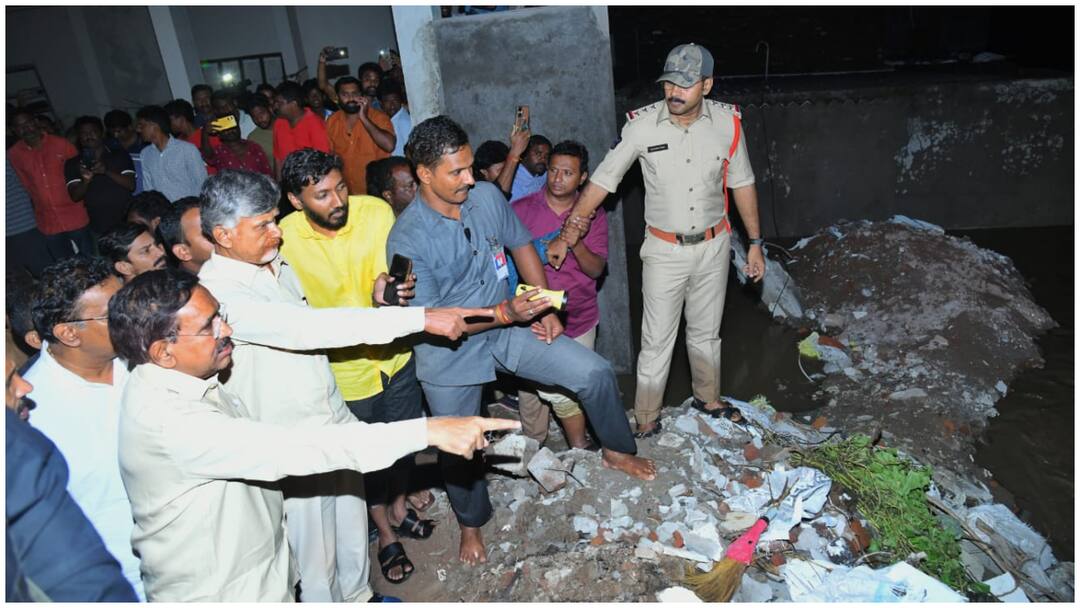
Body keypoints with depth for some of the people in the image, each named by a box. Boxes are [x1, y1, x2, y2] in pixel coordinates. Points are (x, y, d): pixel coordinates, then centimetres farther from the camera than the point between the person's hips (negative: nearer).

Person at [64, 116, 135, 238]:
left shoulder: (120, 156, 6)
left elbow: (131, 185, -6)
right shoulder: (73, 164, 8)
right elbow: (75, 196, -1)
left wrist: (107, 171, -20)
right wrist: (85, 181, -21)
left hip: (126, 224, 0)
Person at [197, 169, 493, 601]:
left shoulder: (276, 263, 4)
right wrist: (422, 318, -36)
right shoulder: (218, 292, -24)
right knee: (316, 557, 12)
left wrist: (374, 304, -5)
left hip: (336, 420, 8)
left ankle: (356, 596, 49)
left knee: (353, 532, 25)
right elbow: (307, 328, -34)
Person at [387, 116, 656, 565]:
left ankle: (617, 451, 24)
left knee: (595, 372, -5)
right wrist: (505, 313, -31)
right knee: (457, 448, 13)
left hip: (508, 329, 4)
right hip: (451, 355, -3)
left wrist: (544, 309, 1)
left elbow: (521, 246, 7)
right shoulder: (406, 240, -24)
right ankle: (471, 523, 45)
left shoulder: (487, 196, -9)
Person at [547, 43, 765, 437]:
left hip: (714, 246, 3)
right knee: (657, 341, 4)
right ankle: (646, 421, 22)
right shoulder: (643, 125, -16)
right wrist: (567, 237, -14)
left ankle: (707, 398, 44)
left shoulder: (727, 123, -9)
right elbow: (602, 180, -11)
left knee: (706, 332, 20)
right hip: (665, 250, -2)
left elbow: (742, 183, 3)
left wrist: (755, 243, 5)